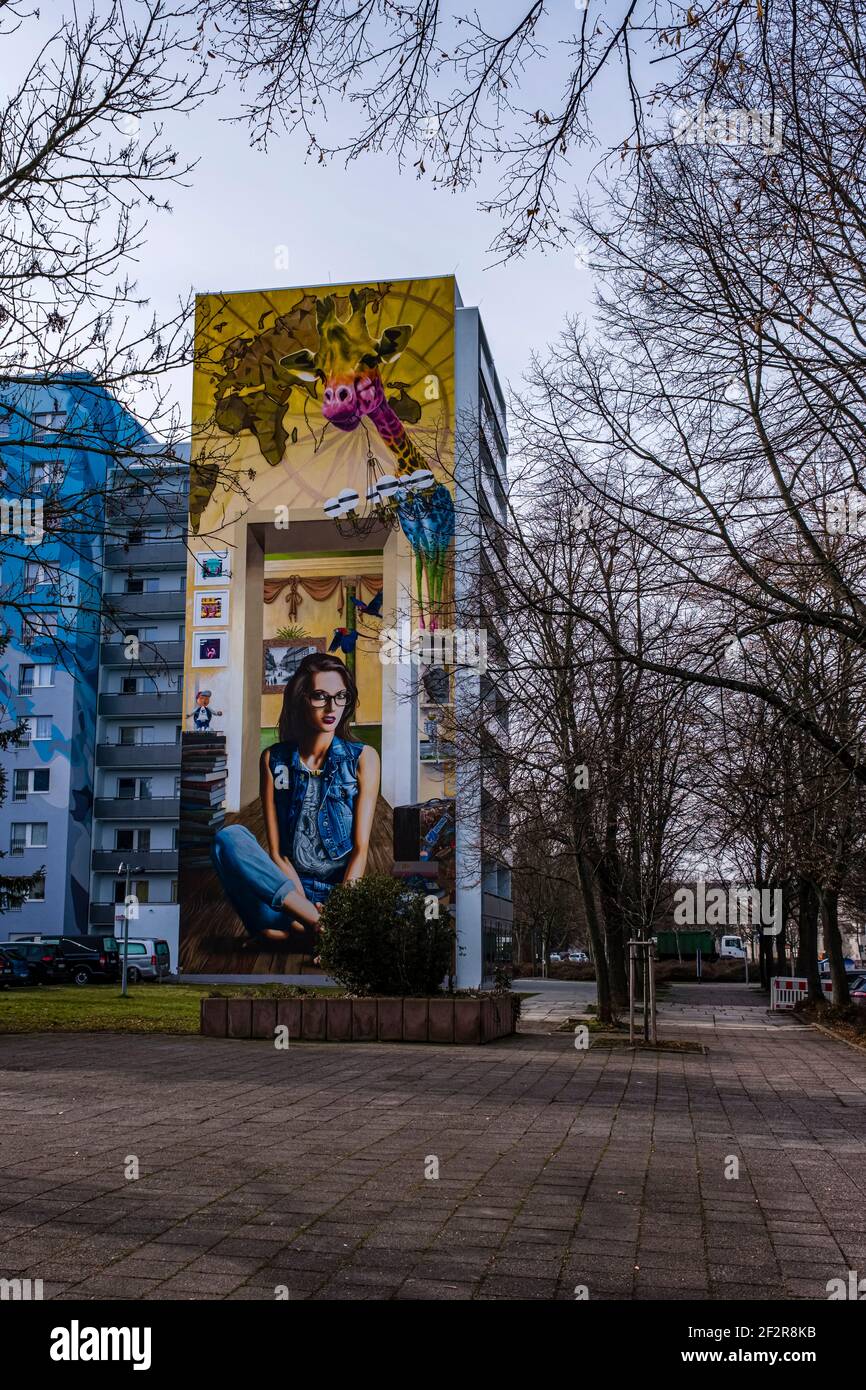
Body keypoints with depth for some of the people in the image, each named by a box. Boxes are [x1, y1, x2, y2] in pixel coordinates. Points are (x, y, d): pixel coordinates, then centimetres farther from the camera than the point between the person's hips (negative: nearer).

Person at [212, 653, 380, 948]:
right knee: (230, 837, -27)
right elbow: (276, 851, 2)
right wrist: (307, 906, -15)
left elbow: (360, 848, -3)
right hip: (286, 887, 2)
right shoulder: (274, 759, 7)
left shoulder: (363, 758, 4)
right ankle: (318, 924, -31)